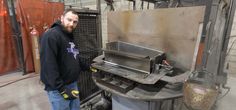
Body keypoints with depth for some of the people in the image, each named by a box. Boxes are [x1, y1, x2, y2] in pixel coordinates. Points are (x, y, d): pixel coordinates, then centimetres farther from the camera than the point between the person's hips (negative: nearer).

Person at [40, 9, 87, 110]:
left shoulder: (70, 36, 12)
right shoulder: (51, 35, -17)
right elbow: (48, 65, -25)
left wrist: (87, 67, 14)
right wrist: (62, 89, -24)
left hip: (73, 84, 9)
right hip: (58, 88, -8)